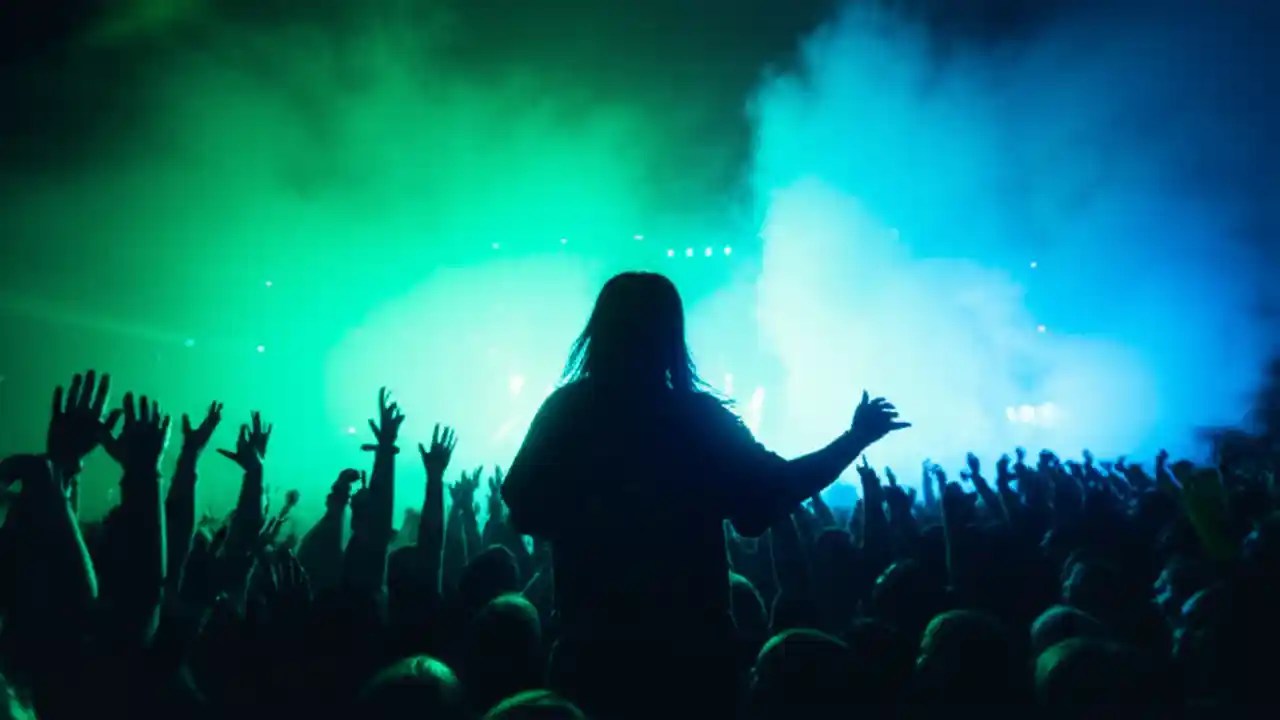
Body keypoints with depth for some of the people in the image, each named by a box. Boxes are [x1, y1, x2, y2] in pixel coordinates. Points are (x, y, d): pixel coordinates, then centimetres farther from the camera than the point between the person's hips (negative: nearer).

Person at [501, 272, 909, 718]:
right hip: (689, 639, -1)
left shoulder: (565, 411, -6)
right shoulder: (700, 415, -11)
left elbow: (525, 511, 1)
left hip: (594, 636, 2)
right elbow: (770, 494, -8)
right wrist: (856, 438, 4)